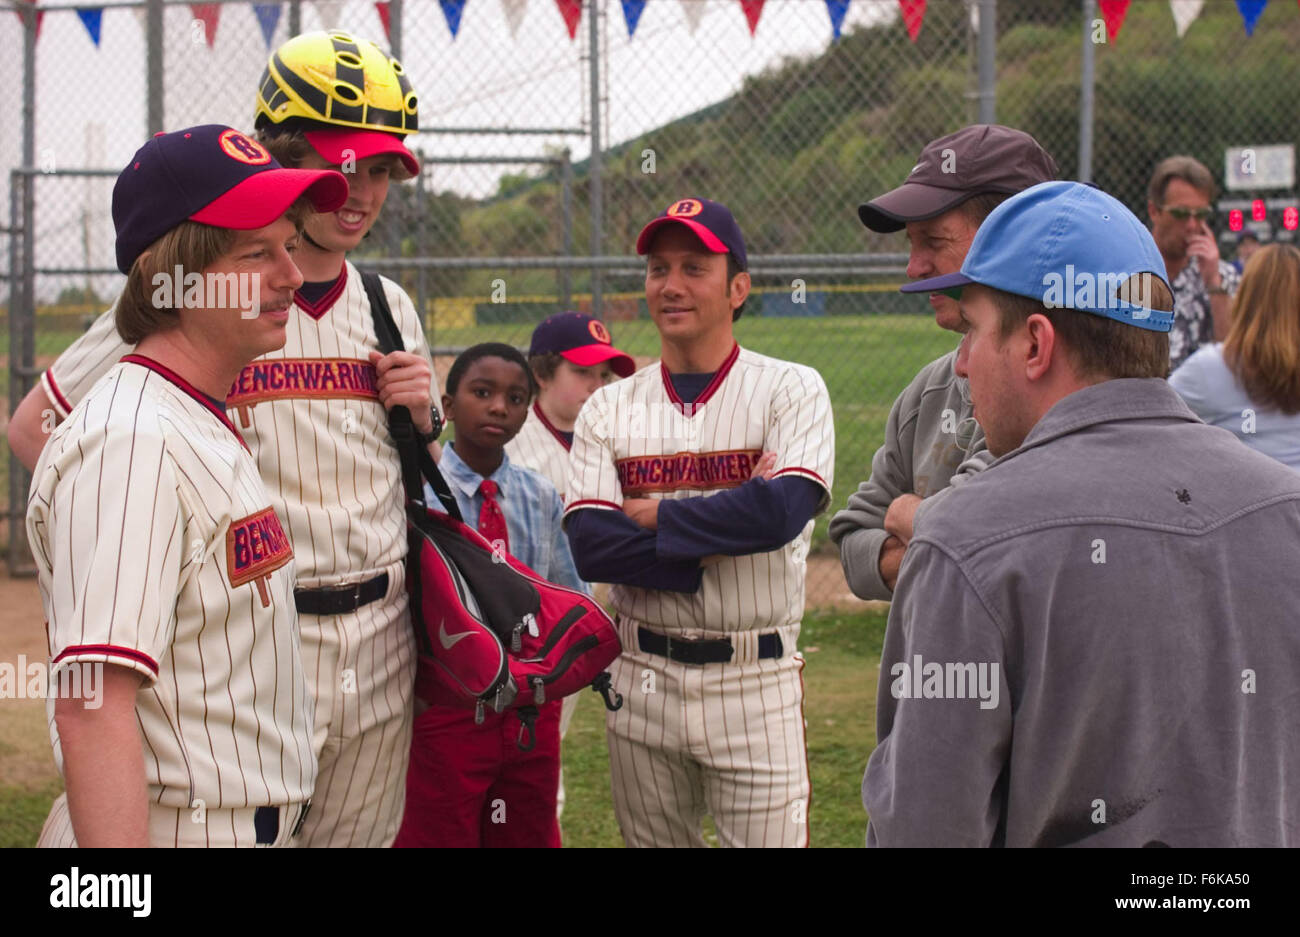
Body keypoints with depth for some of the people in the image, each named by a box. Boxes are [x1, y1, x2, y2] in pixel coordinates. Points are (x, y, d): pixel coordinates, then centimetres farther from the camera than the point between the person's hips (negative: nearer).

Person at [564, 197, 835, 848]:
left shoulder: (791, 390, -2)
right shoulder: (609, 409, 6)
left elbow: (784, 509, -20)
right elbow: (589, 546, -7)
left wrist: (652, 514, -10)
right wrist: (718, 542, -16)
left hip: (755, 686, -3)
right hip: (643, 681, 3)